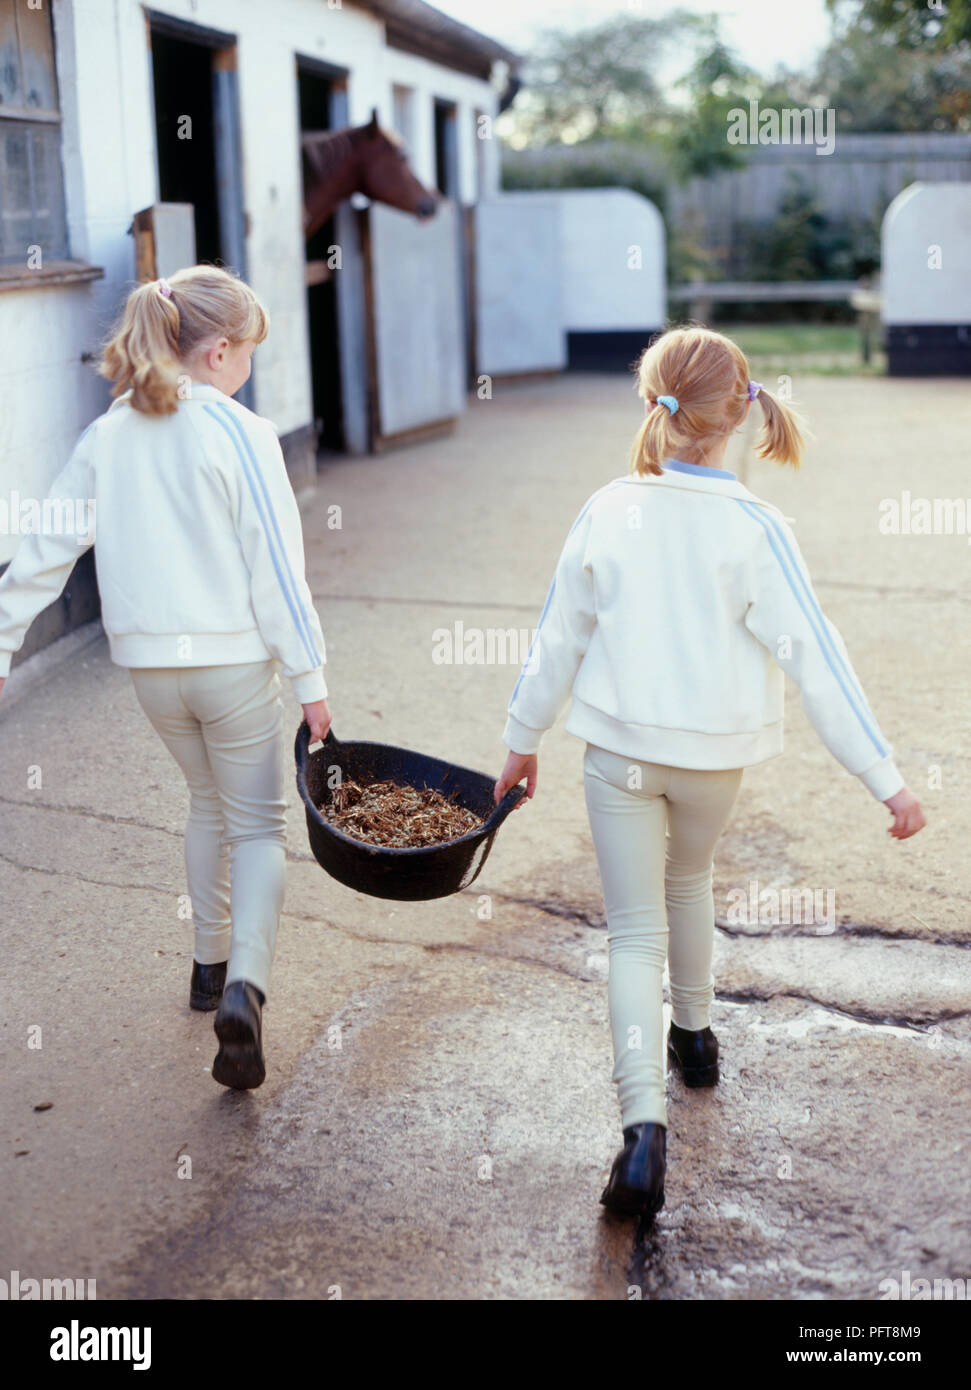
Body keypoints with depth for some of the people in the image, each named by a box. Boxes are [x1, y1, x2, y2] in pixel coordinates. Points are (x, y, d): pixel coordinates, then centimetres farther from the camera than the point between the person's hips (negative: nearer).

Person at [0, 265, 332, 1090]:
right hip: (233, 657, -5)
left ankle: (209, 965, 37)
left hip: (149, 661, 5)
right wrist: (310, 676, -8)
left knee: (209, 802, 27)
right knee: (259, 824, 8)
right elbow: (275, 566, -14)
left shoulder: (109, 436, 2)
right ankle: (245, 985, -13)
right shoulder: (241, 435, -13)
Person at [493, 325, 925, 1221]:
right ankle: (694, 1036, 48)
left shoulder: (608, 512, -10)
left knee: (635, 934, 5)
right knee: (688, 880, 29)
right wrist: (883, 776, -11)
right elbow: (813, 656, -16)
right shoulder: (753, 528, -15)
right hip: (715, 751, 1)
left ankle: (644, 1123, -9)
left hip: (621, 748, 0)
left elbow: (560, 636, -1)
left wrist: (523, 737, 12)